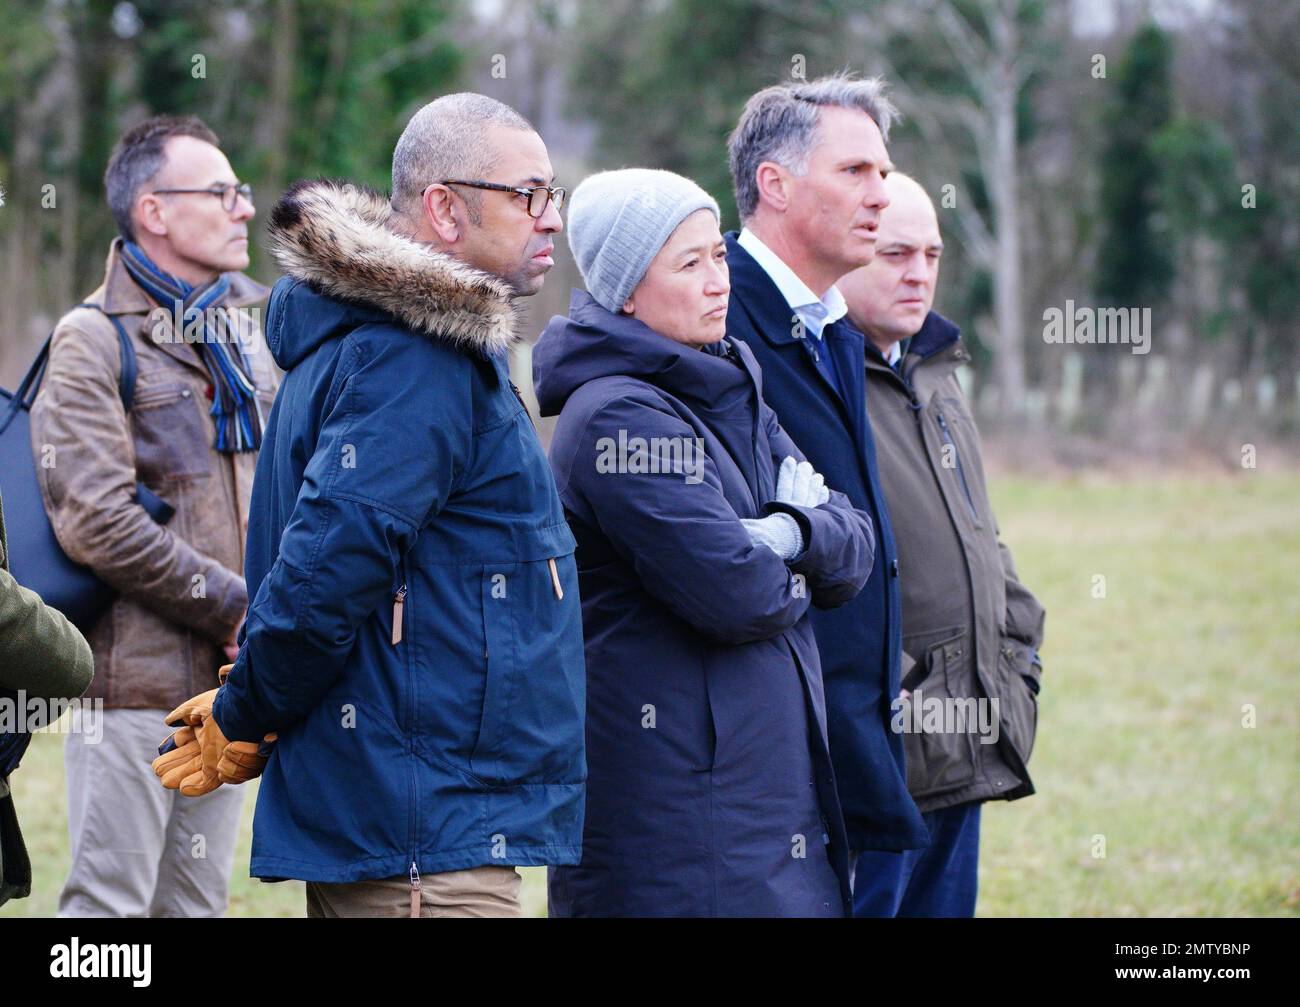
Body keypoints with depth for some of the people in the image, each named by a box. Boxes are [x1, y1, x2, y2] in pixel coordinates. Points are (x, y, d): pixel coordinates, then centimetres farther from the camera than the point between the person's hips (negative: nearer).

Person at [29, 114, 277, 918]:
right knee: (110, 903, -7)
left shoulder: (245, 334, 16)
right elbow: (96, 525, -15)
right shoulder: (95, 341, -6)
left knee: (197, 900, 9)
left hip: (227, 681, 7)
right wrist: (233, 608, -13)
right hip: (135, 681, -7)